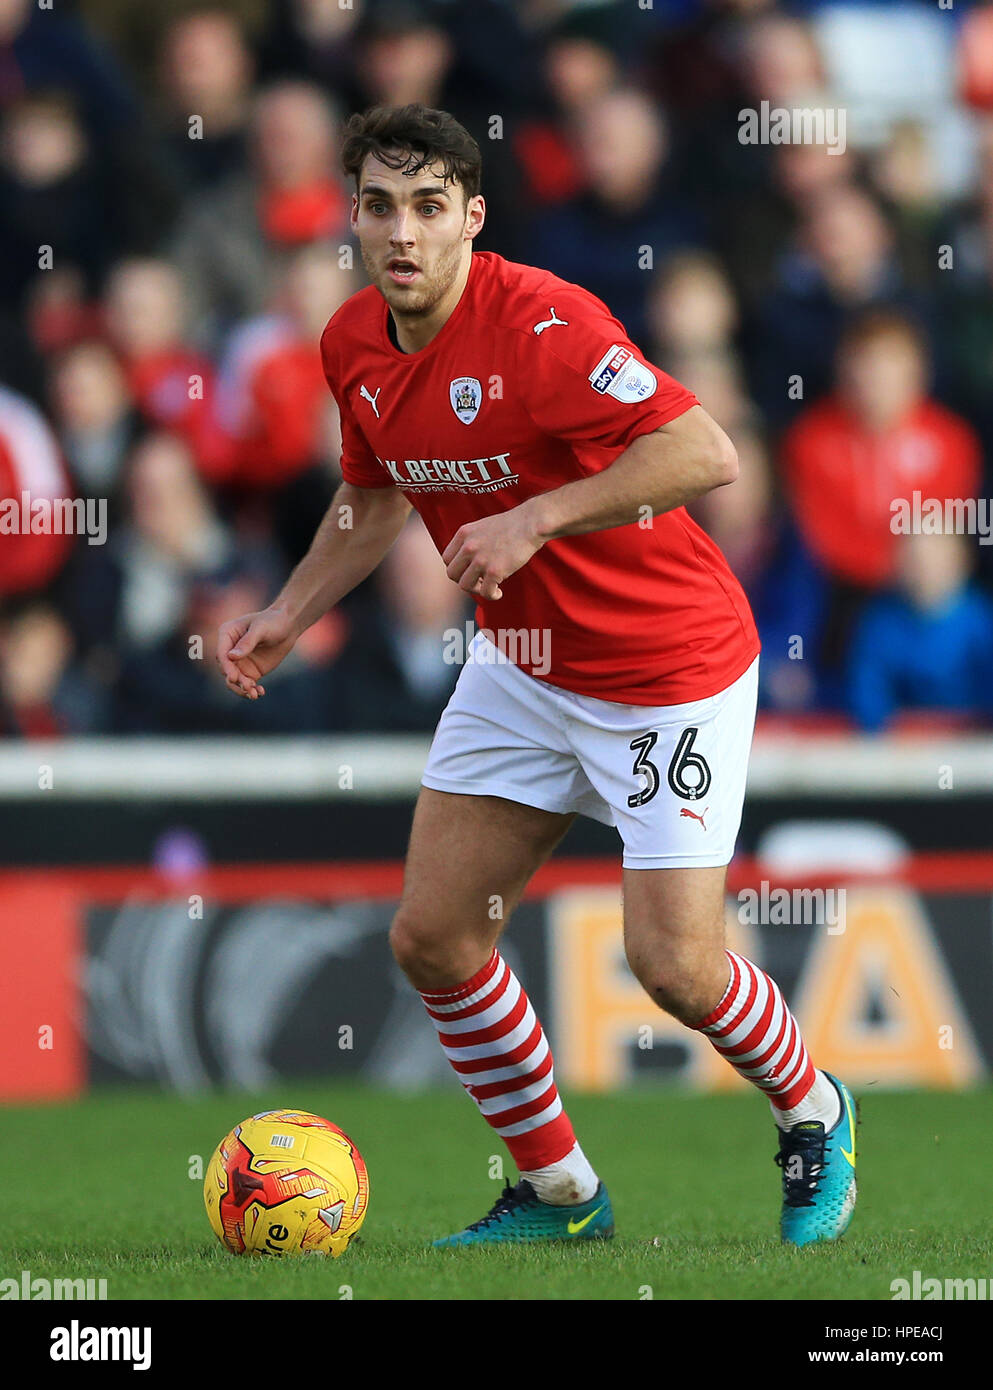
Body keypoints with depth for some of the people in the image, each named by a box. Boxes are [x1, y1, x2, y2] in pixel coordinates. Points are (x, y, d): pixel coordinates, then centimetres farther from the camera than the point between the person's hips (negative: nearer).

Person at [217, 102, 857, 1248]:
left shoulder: (540, 325, -26)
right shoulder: (354, 344, -1)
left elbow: (704, 454, -34)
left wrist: (533, 521, -33)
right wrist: (285, 617, 8)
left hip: (668, 671, -7)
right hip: (519, 670, 7)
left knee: (673, 964, -10)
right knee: (430, 937, 0)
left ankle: (813, 1116, 22)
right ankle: (557, 1194, 17)